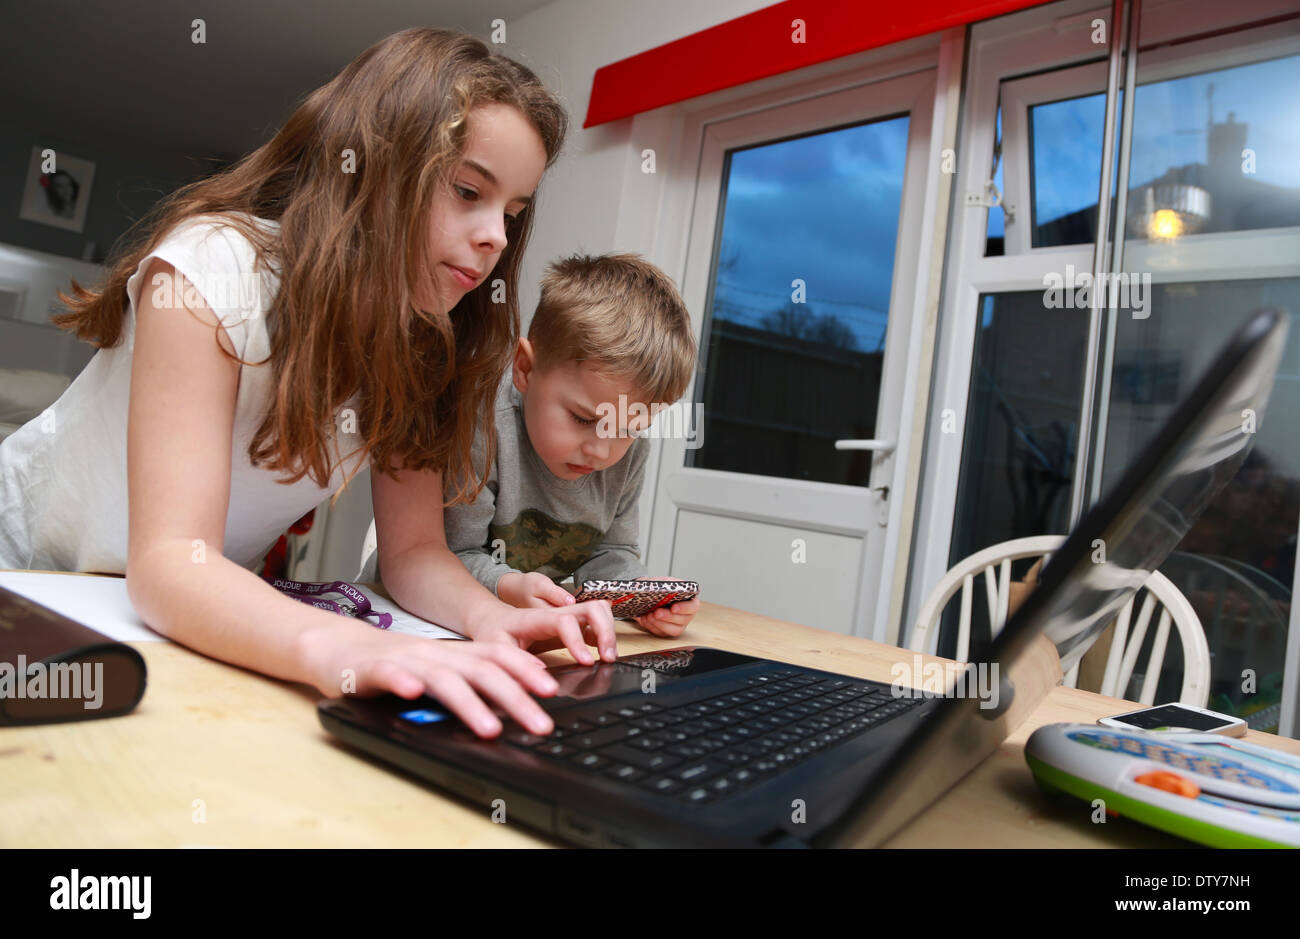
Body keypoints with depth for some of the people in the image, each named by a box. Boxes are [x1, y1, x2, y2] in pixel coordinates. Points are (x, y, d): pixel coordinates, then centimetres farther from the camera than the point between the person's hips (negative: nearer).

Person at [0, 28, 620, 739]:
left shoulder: (426, 337, -10)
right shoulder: (215, 263, -27)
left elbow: (413, 547, -12)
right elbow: (169, 563, -34)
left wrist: (488, 616, -34)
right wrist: (339, 647, -53)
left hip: (209, 610, 4)